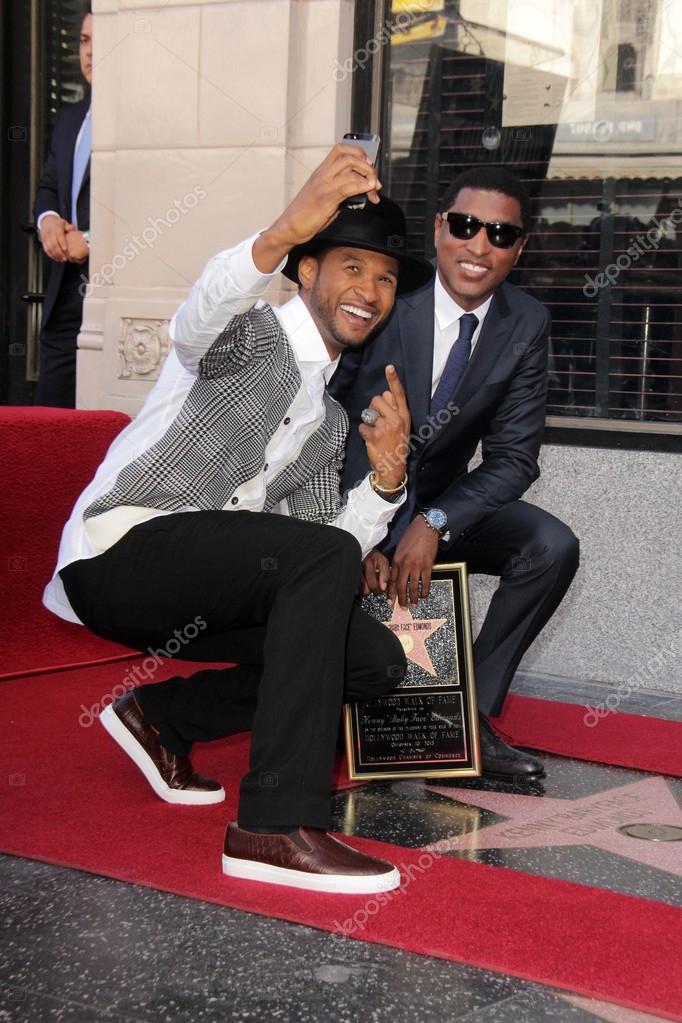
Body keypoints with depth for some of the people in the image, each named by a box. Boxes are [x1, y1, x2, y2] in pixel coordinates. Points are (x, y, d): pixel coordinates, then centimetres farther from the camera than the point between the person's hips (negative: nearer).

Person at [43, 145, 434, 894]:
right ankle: (279, 827, -32)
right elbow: (199, 320, -28)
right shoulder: (251, 335, -1)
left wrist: (385, 476, -3)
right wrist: (282, 234, -48)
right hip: (118, 550, -8)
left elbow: (334, 545, 15)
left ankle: (163, 715, 10)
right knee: (323, 554, -28)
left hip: (199, 589, 8)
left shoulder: (329, 419, 21)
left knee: (376, 660, -4)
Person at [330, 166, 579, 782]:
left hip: (439, 506, 3)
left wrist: (435, 523, -24)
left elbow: (515, 455, -7)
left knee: (552, 547, -20)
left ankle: (471, 712, -7)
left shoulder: (526, 326, -6)